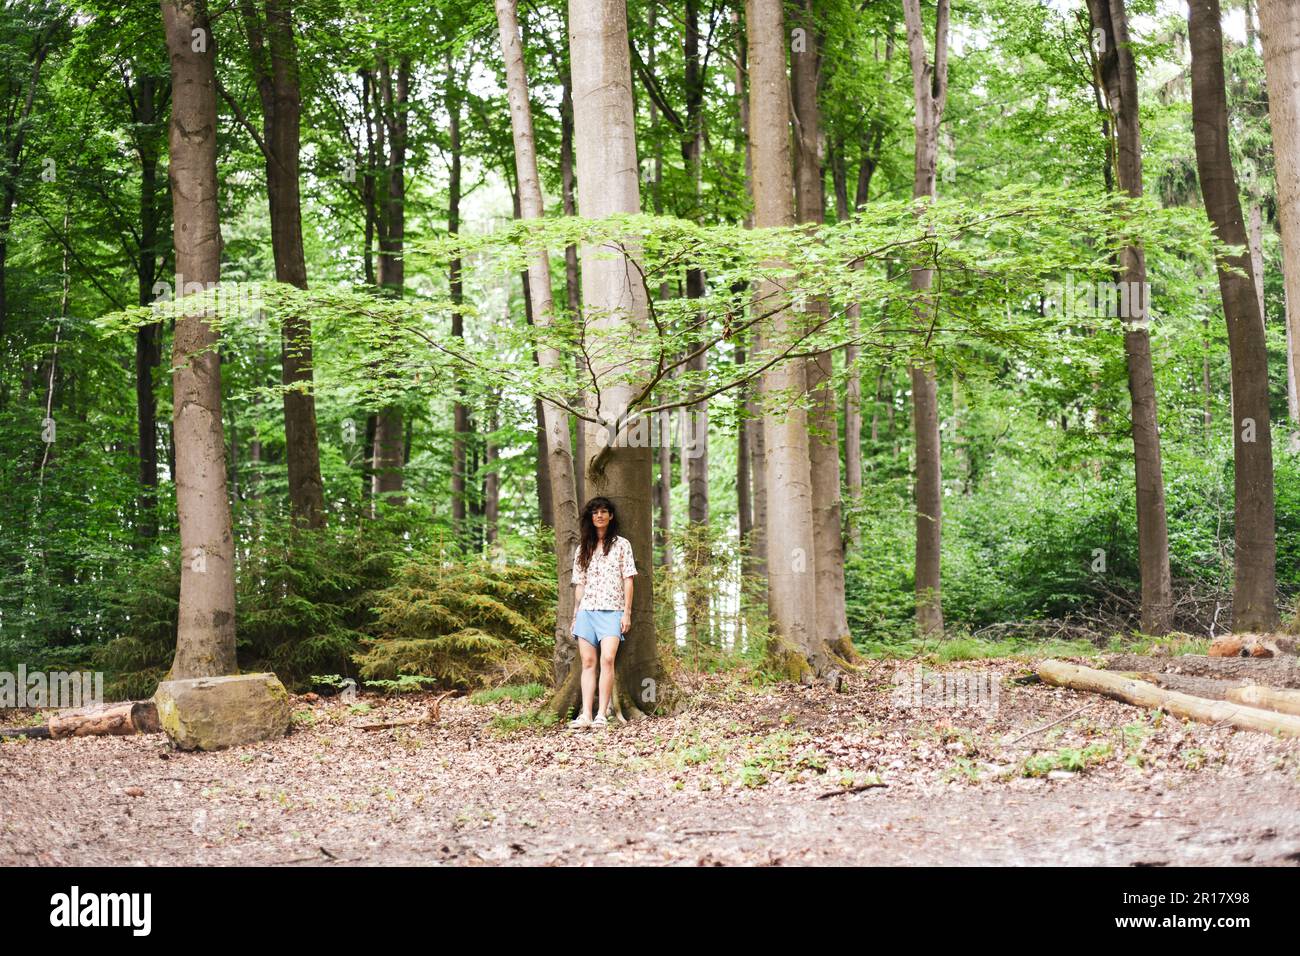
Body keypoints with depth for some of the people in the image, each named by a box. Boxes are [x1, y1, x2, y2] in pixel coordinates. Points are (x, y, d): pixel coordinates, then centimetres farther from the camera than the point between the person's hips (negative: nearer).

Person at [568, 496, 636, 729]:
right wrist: (575, 617, 13)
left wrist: (627, 612, -5)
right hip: (586, 610, 3)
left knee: (607, 659, -19)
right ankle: (585, 715, -7)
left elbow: (628, 580, 3)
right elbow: (579, 585, 17)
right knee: (588, 662, -3)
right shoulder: (582, 549, 16)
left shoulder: (621, 544, 7)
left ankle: (602, 715, -19)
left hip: (612, 610, -3)